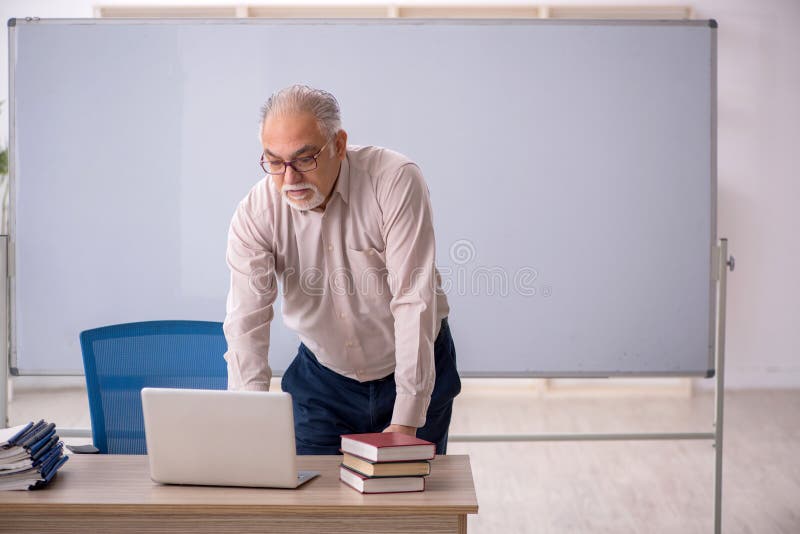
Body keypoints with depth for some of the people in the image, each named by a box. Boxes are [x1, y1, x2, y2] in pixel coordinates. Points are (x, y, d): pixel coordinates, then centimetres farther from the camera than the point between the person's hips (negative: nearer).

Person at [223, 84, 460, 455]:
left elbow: (414, 302, -27)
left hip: (416, 369, -2)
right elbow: (246, 321, -24)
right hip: (322, 378, 2)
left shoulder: (396, 181, -24)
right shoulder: (254, 214, -17)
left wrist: (405, 423, -31)